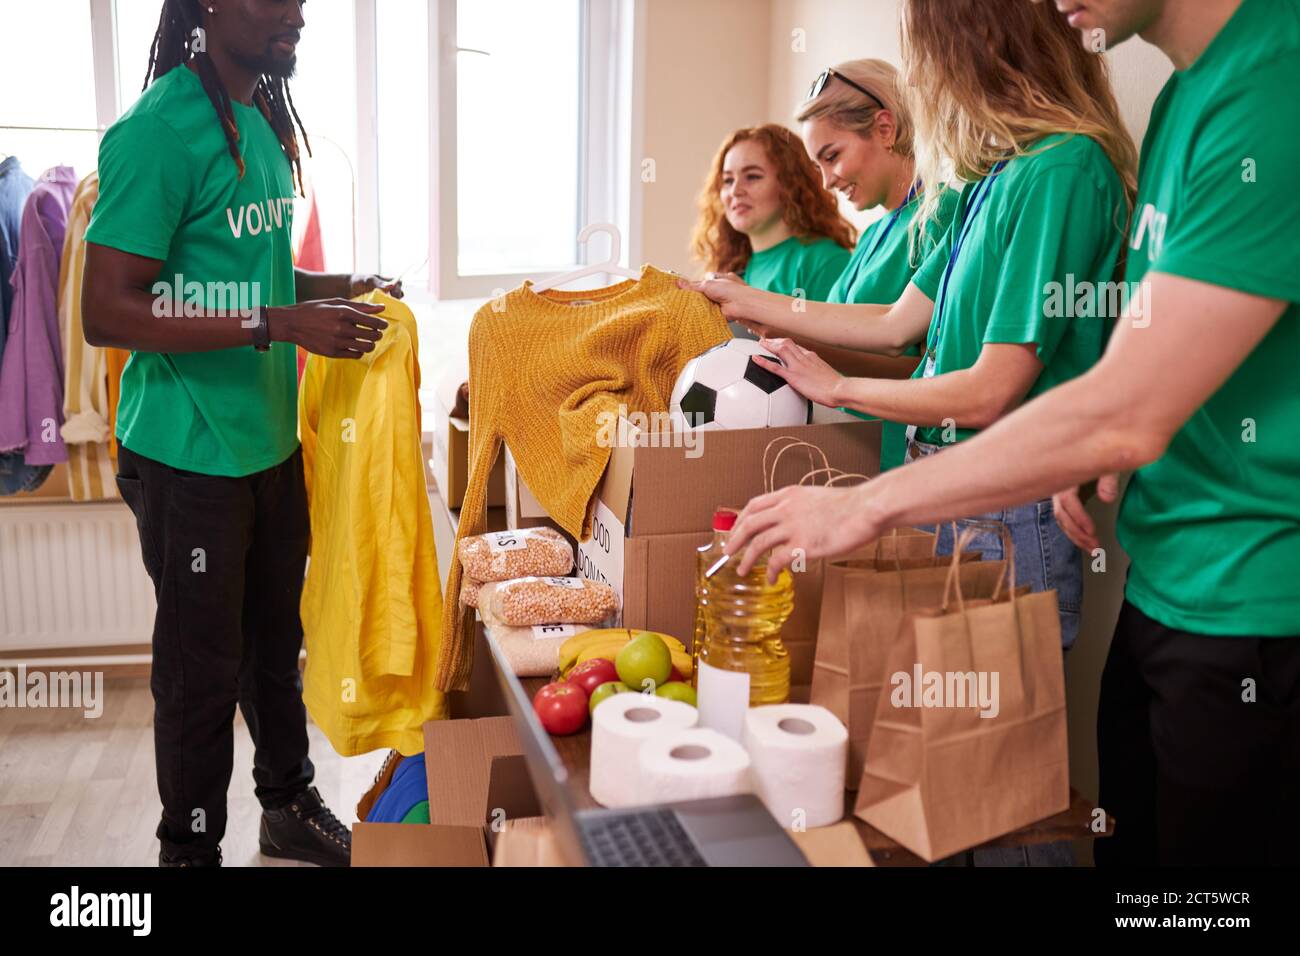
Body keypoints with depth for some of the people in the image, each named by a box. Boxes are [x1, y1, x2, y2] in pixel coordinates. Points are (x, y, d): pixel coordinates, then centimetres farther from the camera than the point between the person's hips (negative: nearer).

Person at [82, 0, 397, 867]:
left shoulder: (263, 120, 9)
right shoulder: (159, 129, -17)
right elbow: (106, 311, -21)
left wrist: (329, 289, 5)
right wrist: (277, 324, -26)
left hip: (272, 441, 8)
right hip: (191, 456, -7)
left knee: (276, 642, 20)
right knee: (203, 667, 7)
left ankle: (290, 806, 39)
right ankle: (190, 849, 29)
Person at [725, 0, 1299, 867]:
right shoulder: (1187, 94, 9)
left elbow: (1124, 418, -25)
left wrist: (870, 505, -17)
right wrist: (1109, 461, 0)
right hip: (1164, 581, 8)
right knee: (1128, 842, 20)